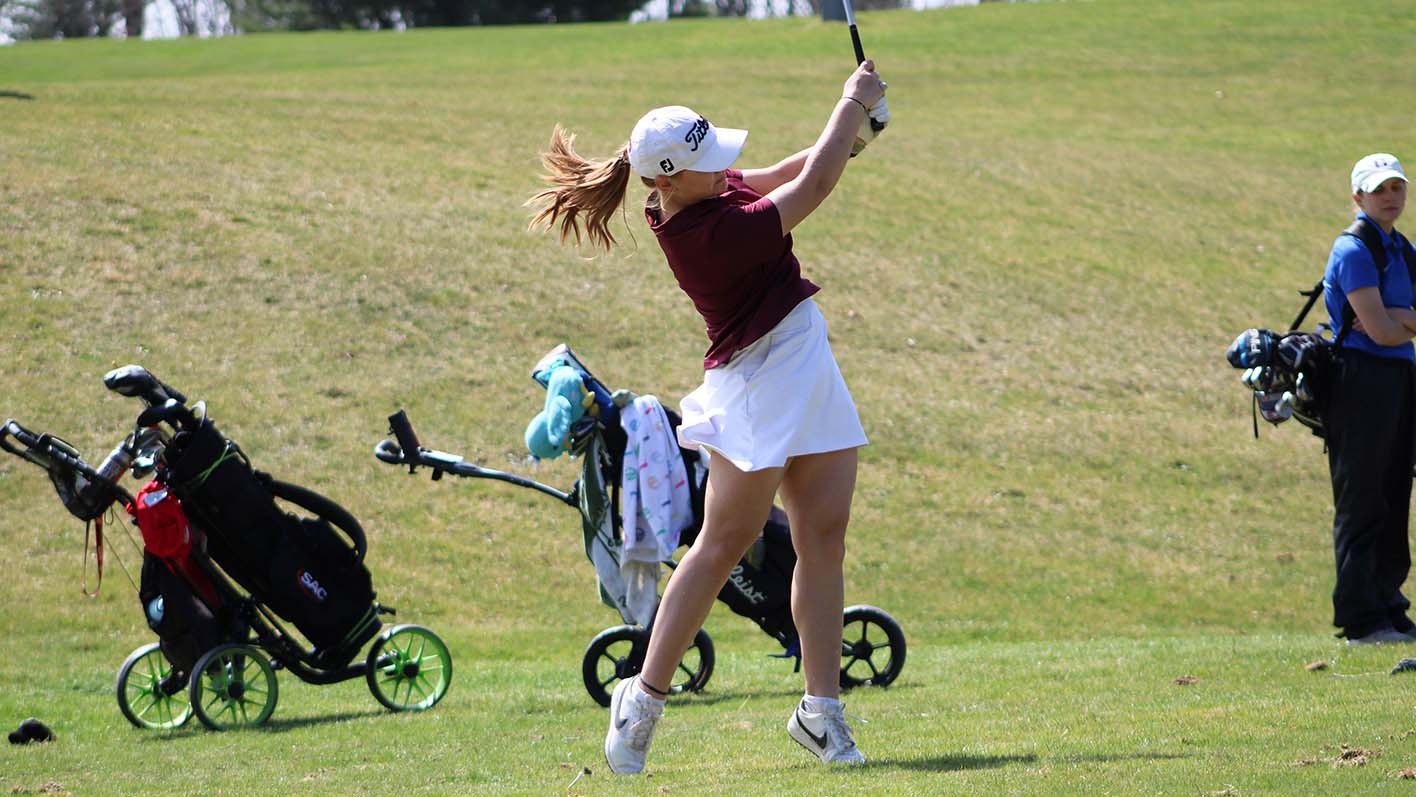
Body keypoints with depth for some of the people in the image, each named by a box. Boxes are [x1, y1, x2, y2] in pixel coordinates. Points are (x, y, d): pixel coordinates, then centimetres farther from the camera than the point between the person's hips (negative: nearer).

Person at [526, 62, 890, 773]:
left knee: (824, 539, 5)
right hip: (757, 387, -9)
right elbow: (812, 187, -19)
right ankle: (645, 696, 6)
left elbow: (790, 173, 17)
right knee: (724, 544, -4)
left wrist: (852, 133, 0)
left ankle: (822, 710, 7)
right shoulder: (710, 234, -25)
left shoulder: (710, 188, 1)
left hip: (809, 380, 9)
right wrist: (853, 105, -6)